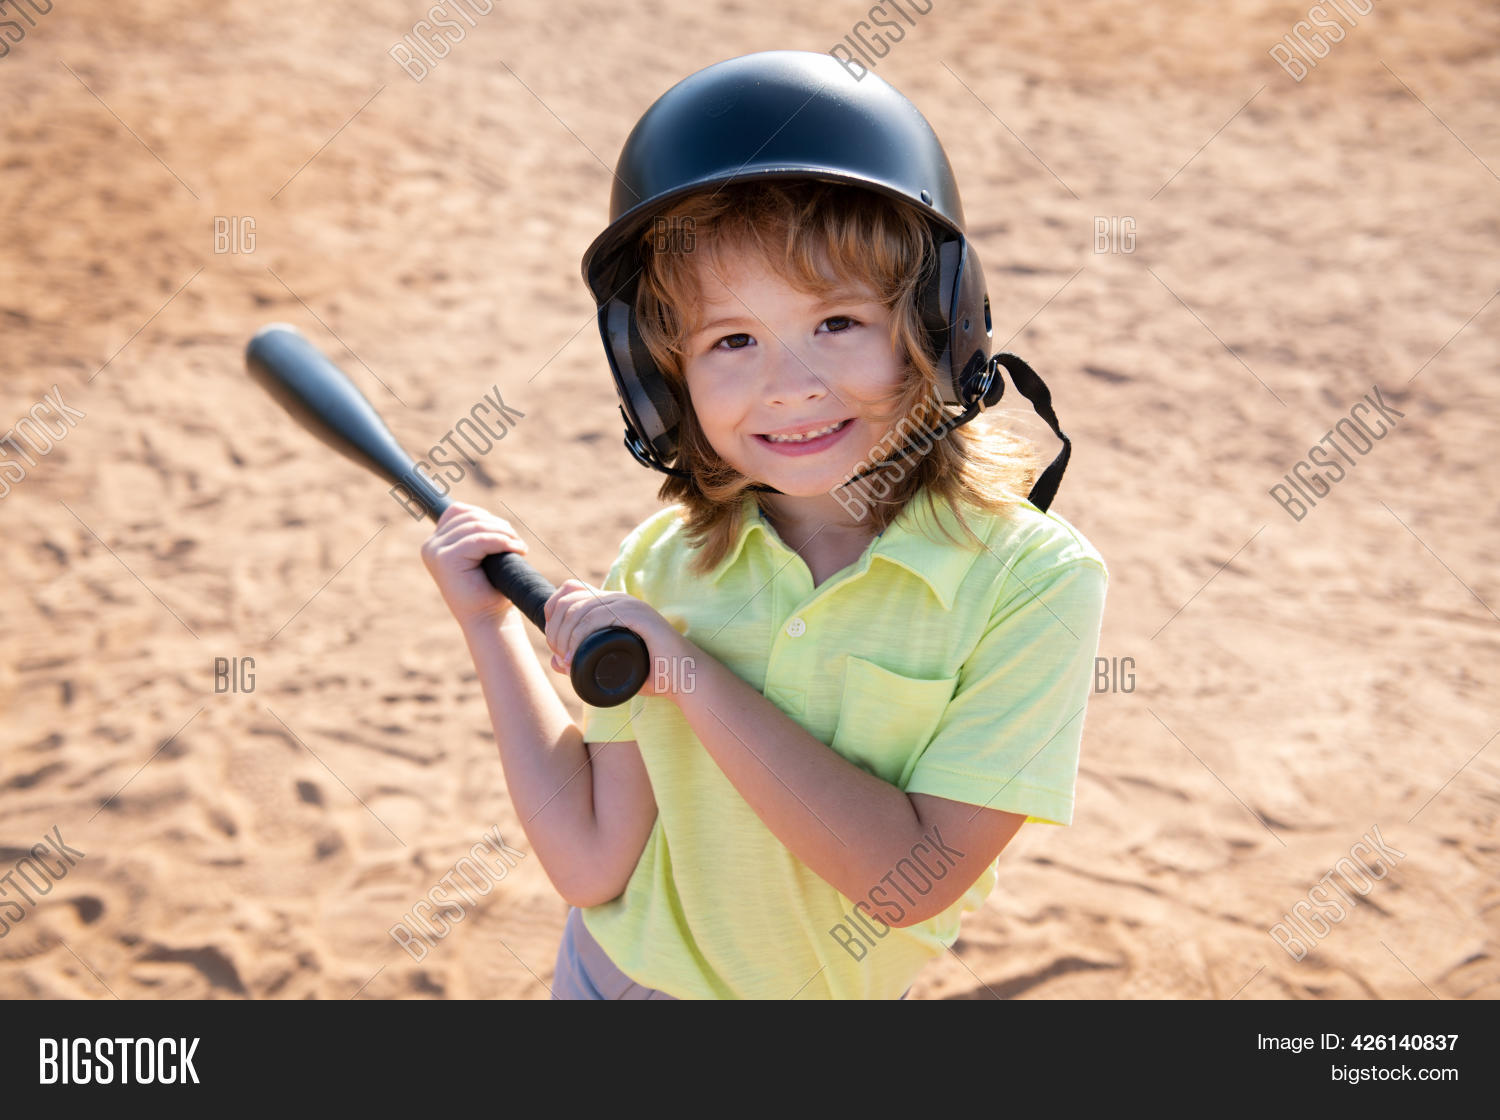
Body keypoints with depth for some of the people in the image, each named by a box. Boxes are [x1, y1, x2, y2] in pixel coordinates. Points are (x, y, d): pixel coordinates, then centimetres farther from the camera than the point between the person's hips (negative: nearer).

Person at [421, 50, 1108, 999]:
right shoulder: (658, 568, -12)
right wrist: (491, 626, -12)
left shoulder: (1034, 580, -22)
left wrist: (690, 672, -28)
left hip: (833, 988, -2)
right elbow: (591, 863, -10)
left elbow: (913, 880, -27)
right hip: (620, 973, 2)